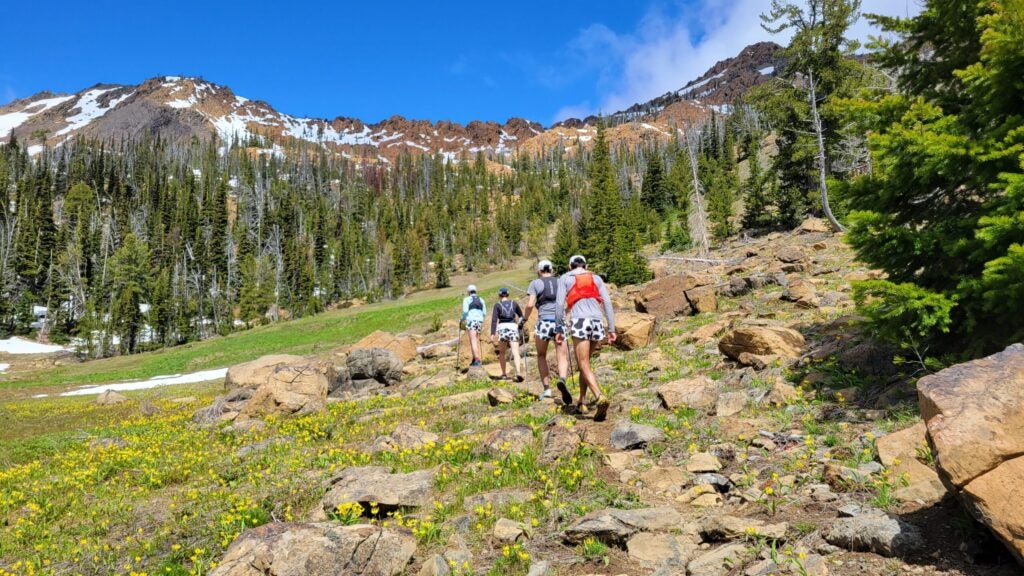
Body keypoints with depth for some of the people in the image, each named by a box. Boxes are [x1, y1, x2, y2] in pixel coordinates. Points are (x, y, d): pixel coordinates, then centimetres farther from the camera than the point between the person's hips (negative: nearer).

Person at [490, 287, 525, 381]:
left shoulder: (497, 305, 5)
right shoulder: (514, 303, 12)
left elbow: (494, 320, -6)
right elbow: (521, 316, 22)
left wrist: (492, 334, -10)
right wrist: (519, 324, 40)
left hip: (502, 328, -1)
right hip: (513, 327, 1)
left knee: (502, 353, 18)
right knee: (515, 352, -8)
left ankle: (504, 374, 21)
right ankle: (518, 372, -28)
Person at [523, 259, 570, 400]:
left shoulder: (535, 283, 6)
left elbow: (530, 305, -5)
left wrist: (525, 318, 10)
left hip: (544, 323, -1)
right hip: (560, 323, 1)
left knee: (541, 356, 19)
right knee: (562, 358, 0)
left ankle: (547, 389, 13)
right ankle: (562, 380, -30)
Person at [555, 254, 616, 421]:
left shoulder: (565, 278, 14)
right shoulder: (596, 278, 21)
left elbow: (560, 304, 4)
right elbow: (607, 303, 11)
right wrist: (611, 329, 9)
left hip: (579, 321, -4)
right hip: (597, 321, 4)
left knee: (584, 366, -8)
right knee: (584, 363, 20)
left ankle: (600, 398, -31)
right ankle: (582, 402, 23)